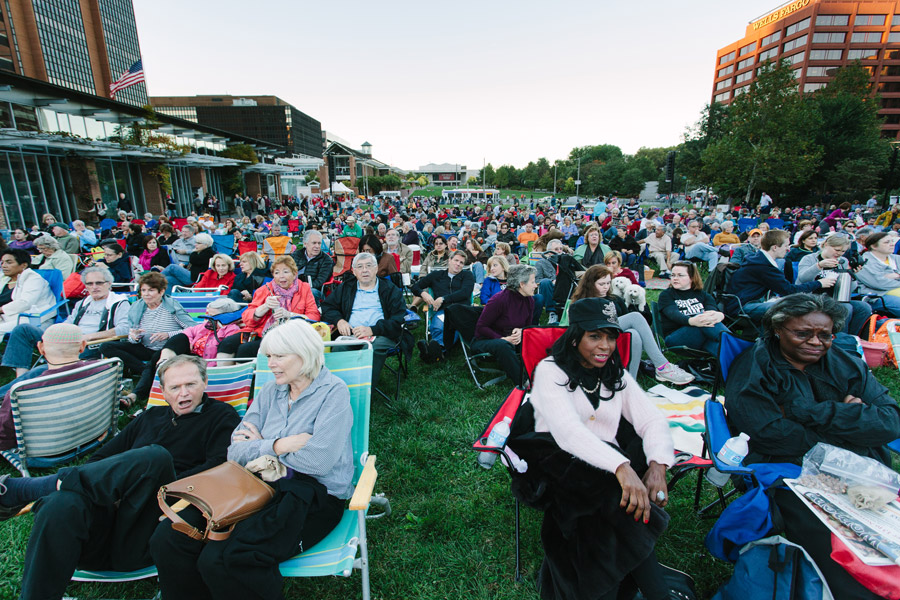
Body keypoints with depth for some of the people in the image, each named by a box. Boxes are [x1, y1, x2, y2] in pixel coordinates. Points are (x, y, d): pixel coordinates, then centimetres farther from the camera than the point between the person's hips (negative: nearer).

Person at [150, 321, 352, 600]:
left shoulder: (333, 392, -6)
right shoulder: (270, 391, 13)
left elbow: (318, 460, -18)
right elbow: (235, 452, 8)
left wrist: (262, 445, -3)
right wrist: (278, 446, -11)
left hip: (315, 496, -6)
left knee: (223, 558, -26)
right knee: (167, 539, -10)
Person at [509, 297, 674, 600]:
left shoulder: (617, 376, 16)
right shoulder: (550, 370, -3)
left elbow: (652, 419, 5)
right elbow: (567, 430, -20)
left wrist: (657, 466, -17)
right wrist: (622, 467, -34)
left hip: (611, 467, 4)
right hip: (559, 463, -4)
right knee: (613, 493, -33)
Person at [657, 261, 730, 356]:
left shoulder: (702, 294, 23)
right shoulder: (666, 294, 13)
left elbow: (713, 309, 0)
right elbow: (673, 314, -9)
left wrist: (719, 315, -28)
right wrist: (691, 321, -32)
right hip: (674, 337, -3)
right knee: (704, 320, -30)